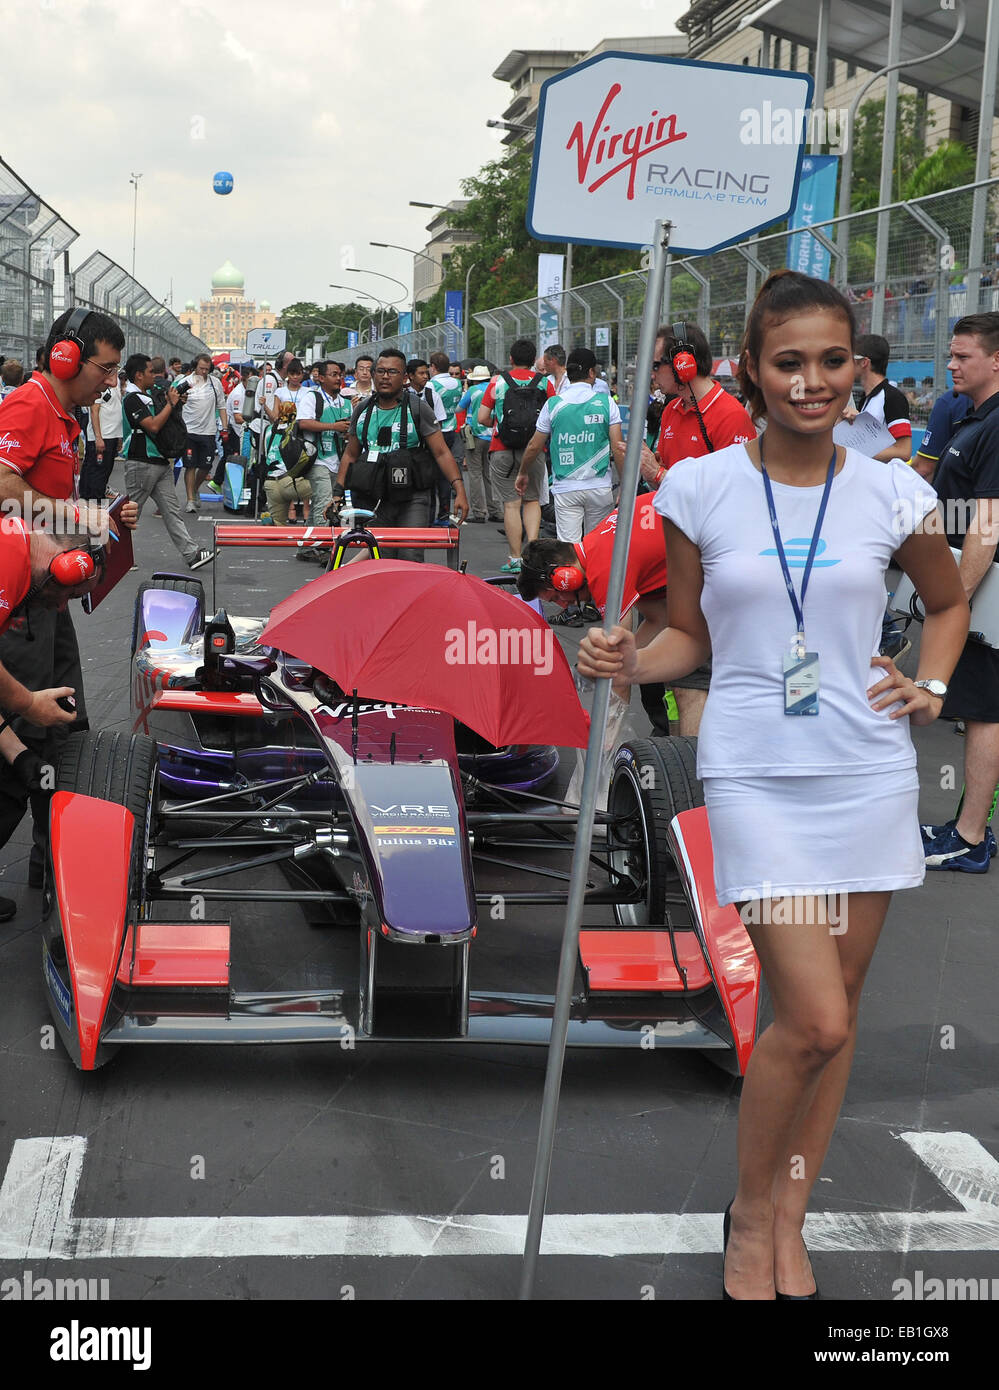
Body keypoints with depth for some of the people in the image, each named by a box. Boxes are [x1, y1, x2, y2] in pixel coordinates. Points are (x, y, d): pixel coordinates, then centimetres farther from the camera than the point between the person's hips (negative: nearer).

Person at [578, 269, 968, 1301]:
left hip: (867, 771, 3)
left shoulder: (890, 493, 1)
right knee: (813, 1020, -10)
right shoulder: (700, 489, -3)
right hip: (756, 773, -3)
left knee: (834, 1009, 10)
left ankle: (788, 1220, 28)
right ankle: (749, 1211, 16)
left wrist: (930, 689, 4)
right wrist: (631, 662, -14)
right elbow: (691, 637, 6)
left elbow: (949, 602, 19)